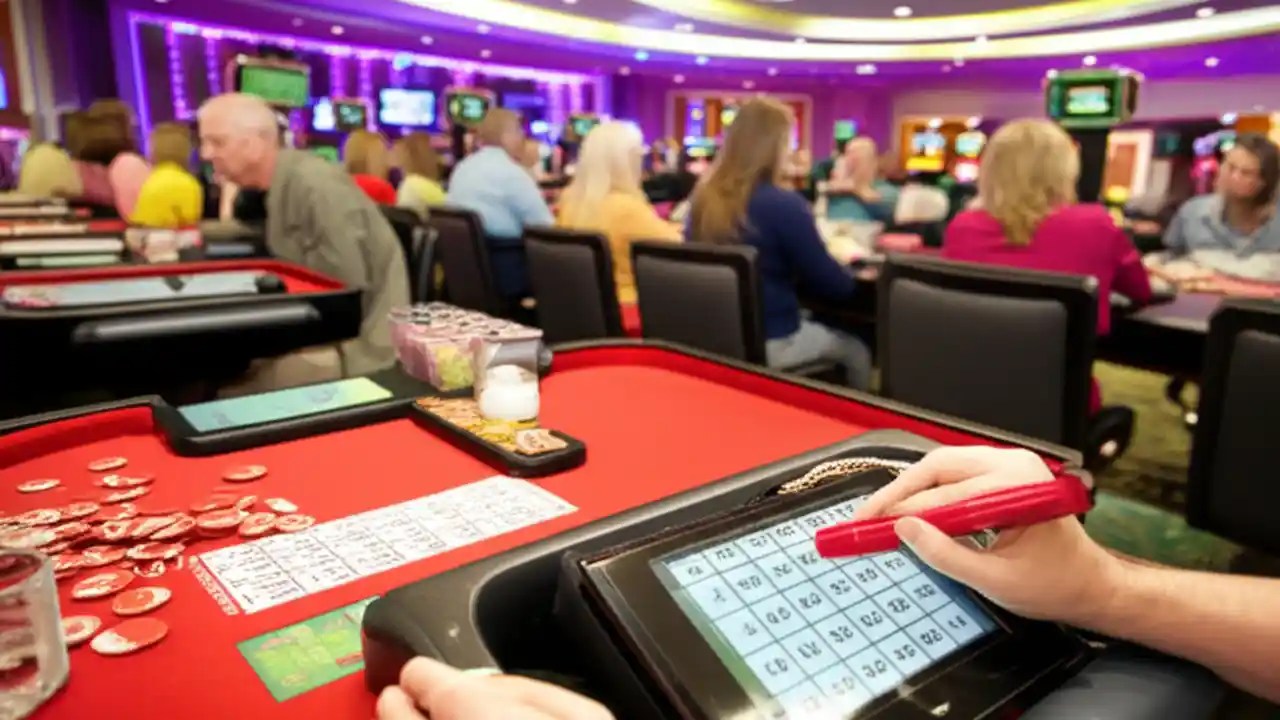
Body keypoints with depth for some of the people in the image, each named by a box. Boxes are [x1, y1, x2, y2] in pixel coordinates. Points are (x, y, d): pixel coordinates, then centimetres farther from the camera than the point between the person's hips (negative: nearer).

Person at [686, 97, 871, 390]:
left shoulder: (703, 198, 0)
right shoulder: (783, 205, -21)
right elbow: (836, 286, -13)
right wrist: (849, 267, 9)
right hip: (771, 343, -7)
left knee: (811, 321, 32)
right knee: (857, 352, 19)